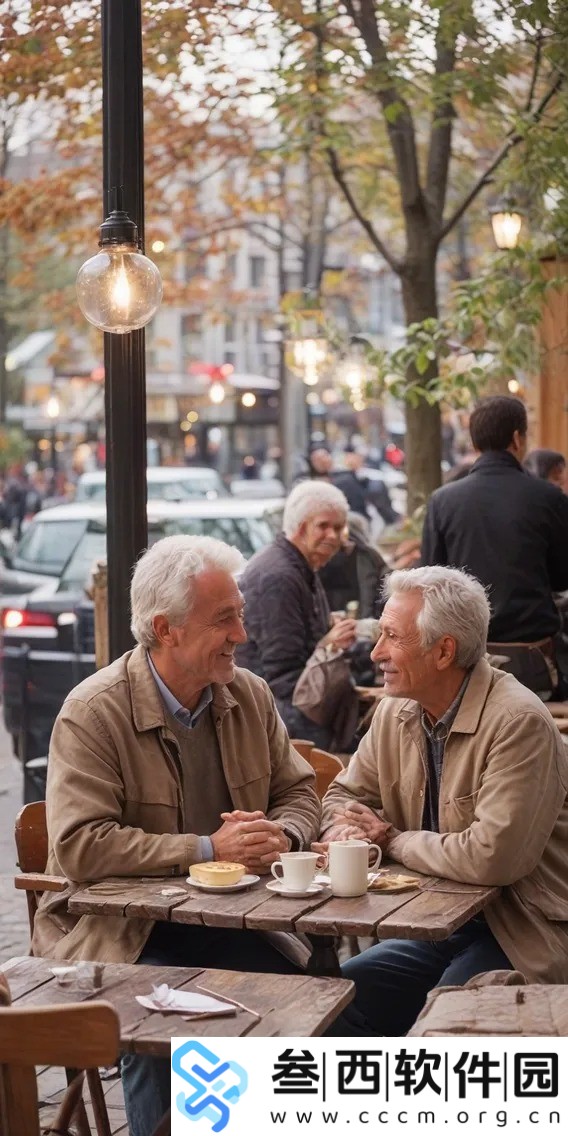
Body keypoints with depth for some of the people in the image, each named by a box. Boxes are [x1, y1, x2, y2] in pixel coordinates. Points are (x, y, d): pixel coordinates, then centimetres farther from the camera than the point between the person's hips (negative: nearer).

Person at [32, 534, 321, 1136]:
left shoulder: (249, 695, 6)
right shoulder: (93, 712, -13)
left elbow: (298, 791, 16)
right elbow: (80, 847, -21)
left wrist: (279, 834, -8)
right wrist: (207, 850, -21)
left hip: (225, 920, 5)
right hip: (118, 930, -5)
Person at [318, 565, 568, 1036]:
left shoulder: (518, 722, -21)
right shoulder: (396, 712, 3)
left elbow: (493, 856, -29)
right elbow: (345, 796, 17)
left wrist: (393, 840, -14)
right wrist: (344, 834, -8)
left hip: (522, 939, -7)